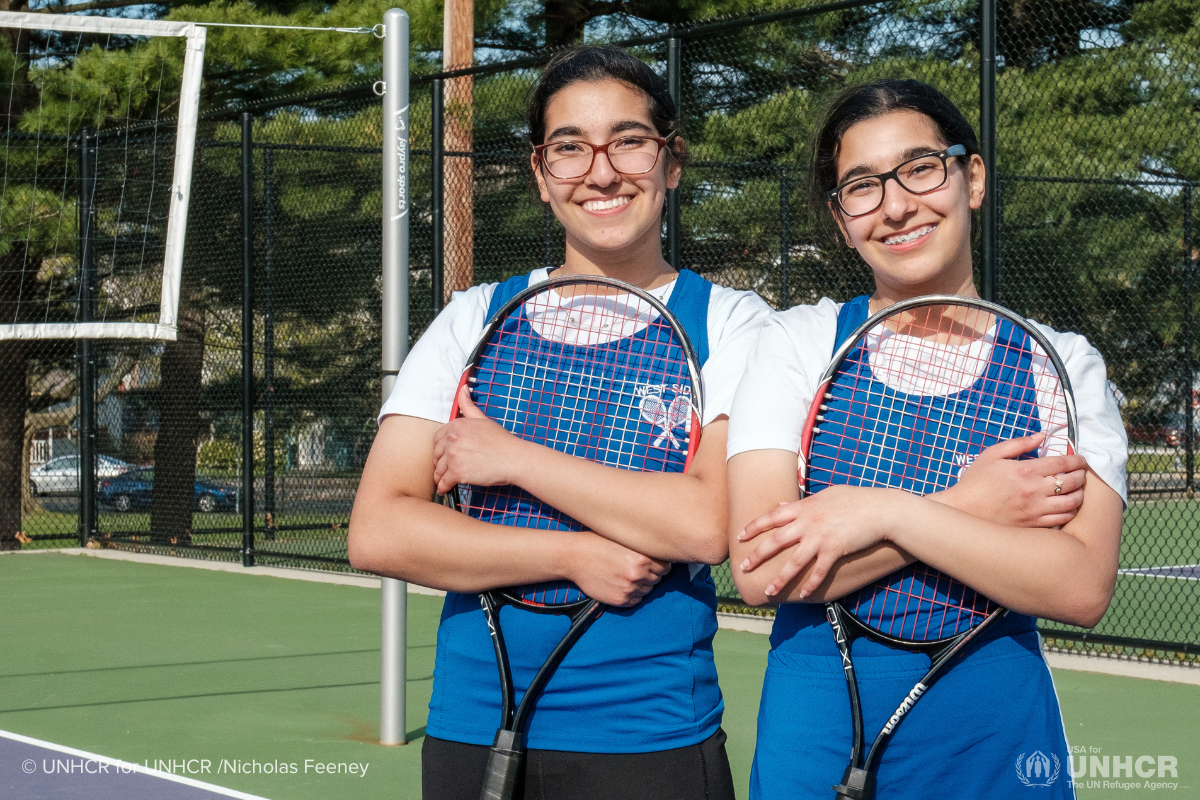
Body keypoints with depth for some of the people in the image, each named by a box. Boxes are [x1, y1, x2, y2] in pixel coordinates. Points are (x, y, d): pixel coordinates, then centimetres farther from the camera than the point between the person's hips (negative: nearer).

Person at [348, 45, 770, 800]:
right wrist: (572, 556, -15)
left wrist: (512, 459, -13)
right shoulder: (473, 320, 5)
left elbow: (712, 524, -17)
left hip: (652, 738, -2)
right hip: (471, 731, 3)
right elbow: (376, 532, -5)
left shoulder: (728, 321, -1)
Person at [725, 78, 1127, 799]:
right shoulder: (796, 342, -1)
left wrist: (887, 512, -20)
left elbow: (1083, 588, -15)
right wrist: (969, 509, -17)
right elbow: (761, 571, -14)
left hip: (996, 739, 0)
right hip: (816, 733, 0)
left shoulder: (1062, 362, -1)